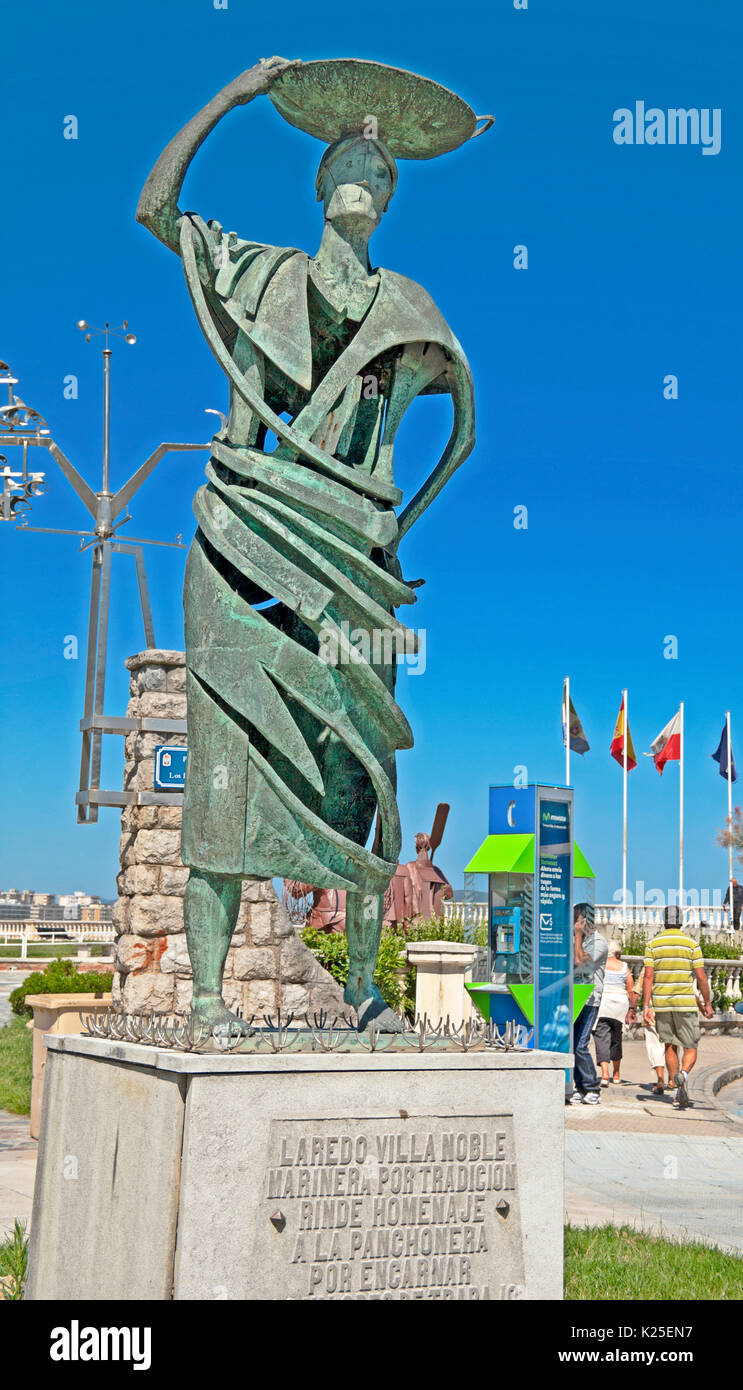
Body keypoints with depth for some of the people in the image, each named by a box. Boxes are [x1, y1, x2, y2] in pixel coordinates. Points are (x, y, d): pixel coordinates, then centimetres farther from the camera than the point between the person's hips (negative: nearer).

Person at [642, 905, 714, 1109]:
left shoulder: (653, 944, 3)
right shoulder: (691, 944, -1)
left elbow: (648, 976, -4)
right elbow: (701, 977, -3)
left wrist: (646, 1006, -4)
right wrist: (707, 1004, 7)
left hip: (661, 1002, 2)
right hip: (686, 1003, -2)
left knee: (670, 1047, 13)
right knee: (690, 1048, 5)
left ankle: (678, 1091, 9)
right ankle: (683, 1074, -25)